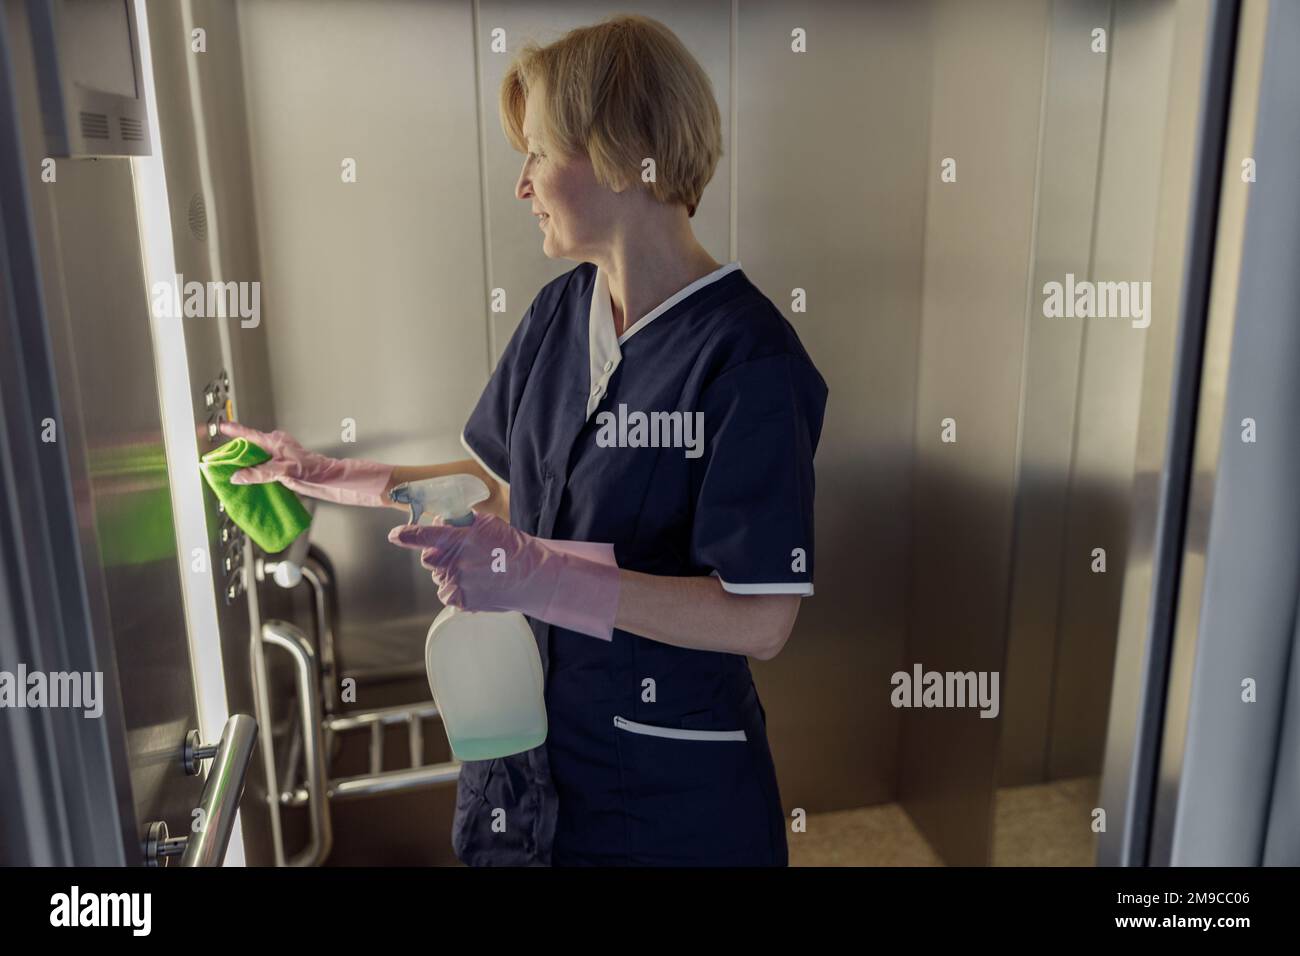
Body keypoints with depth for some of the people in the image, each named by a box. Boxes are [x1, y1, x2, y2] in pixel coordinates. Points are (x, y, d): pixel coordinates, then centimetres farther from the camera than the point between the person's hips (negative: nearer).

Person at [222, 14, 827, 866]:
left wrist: (537, 577, -31)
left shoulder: (747, 356, -23)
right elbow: (503, 482, 10)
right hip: (535, 726, 6)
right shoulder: (560, 310, 0)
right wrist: (324, 475, 12)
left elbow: (760, 619, -24)